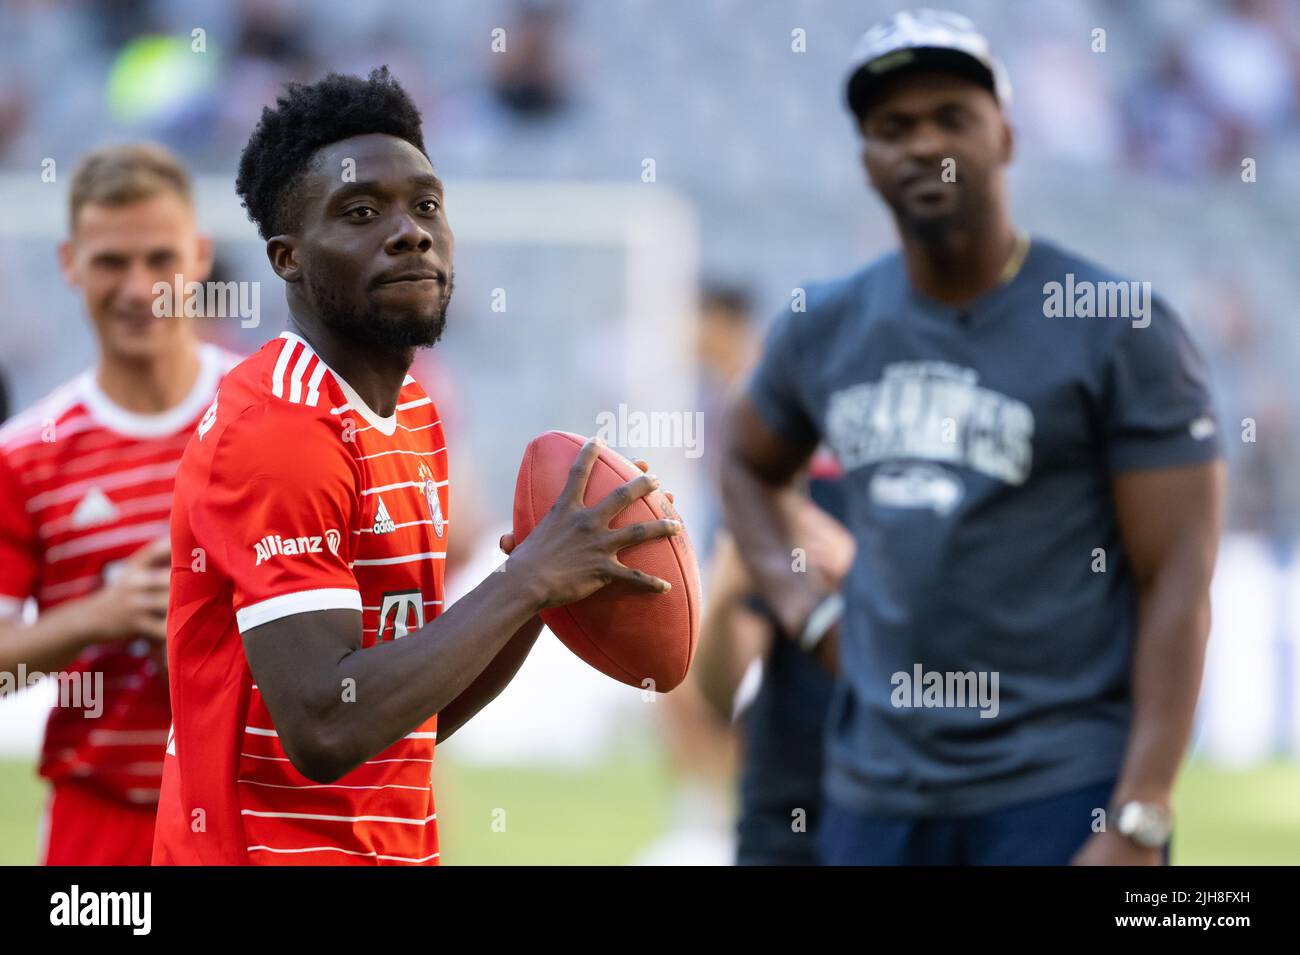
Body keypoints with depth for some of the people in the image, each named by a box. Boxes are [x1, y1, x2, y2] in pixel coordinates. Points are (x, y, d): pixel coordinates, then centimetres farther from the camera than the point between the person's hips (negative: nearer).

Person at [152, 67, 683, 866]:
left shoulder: (412, 411, 10)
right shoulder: (279, 433, -17)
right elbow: (327, 728, -26)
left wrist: (537, 595, 0)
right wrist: (526, 582, -20)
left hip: (395, 847, 9)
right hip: (276, 849, -9)